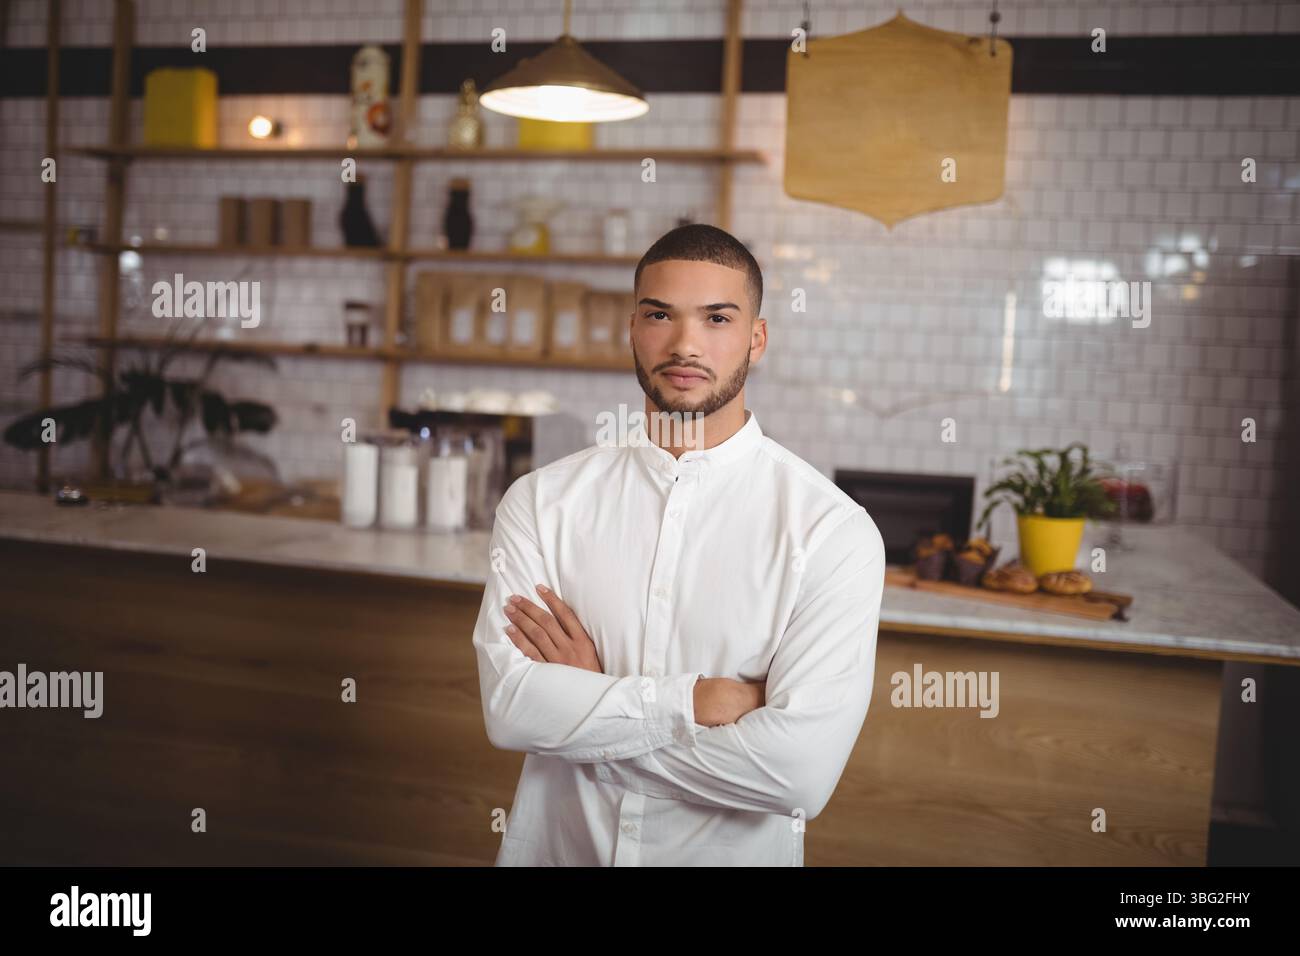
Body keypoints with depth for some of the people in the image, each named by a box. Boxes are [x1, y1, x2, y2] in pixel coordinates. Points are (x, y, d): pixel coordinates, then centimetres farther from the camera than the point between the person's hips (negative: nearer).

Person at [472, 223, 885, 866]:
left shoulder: (833, 529, -16)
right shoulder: (541, 500, -7)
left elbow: (802, 771, -24)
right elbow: (508, 707, -16)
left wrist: (581, 709, -17)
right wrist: (693, 700, -22)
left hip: (735, 852, -2)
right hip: (553, 846, 2)